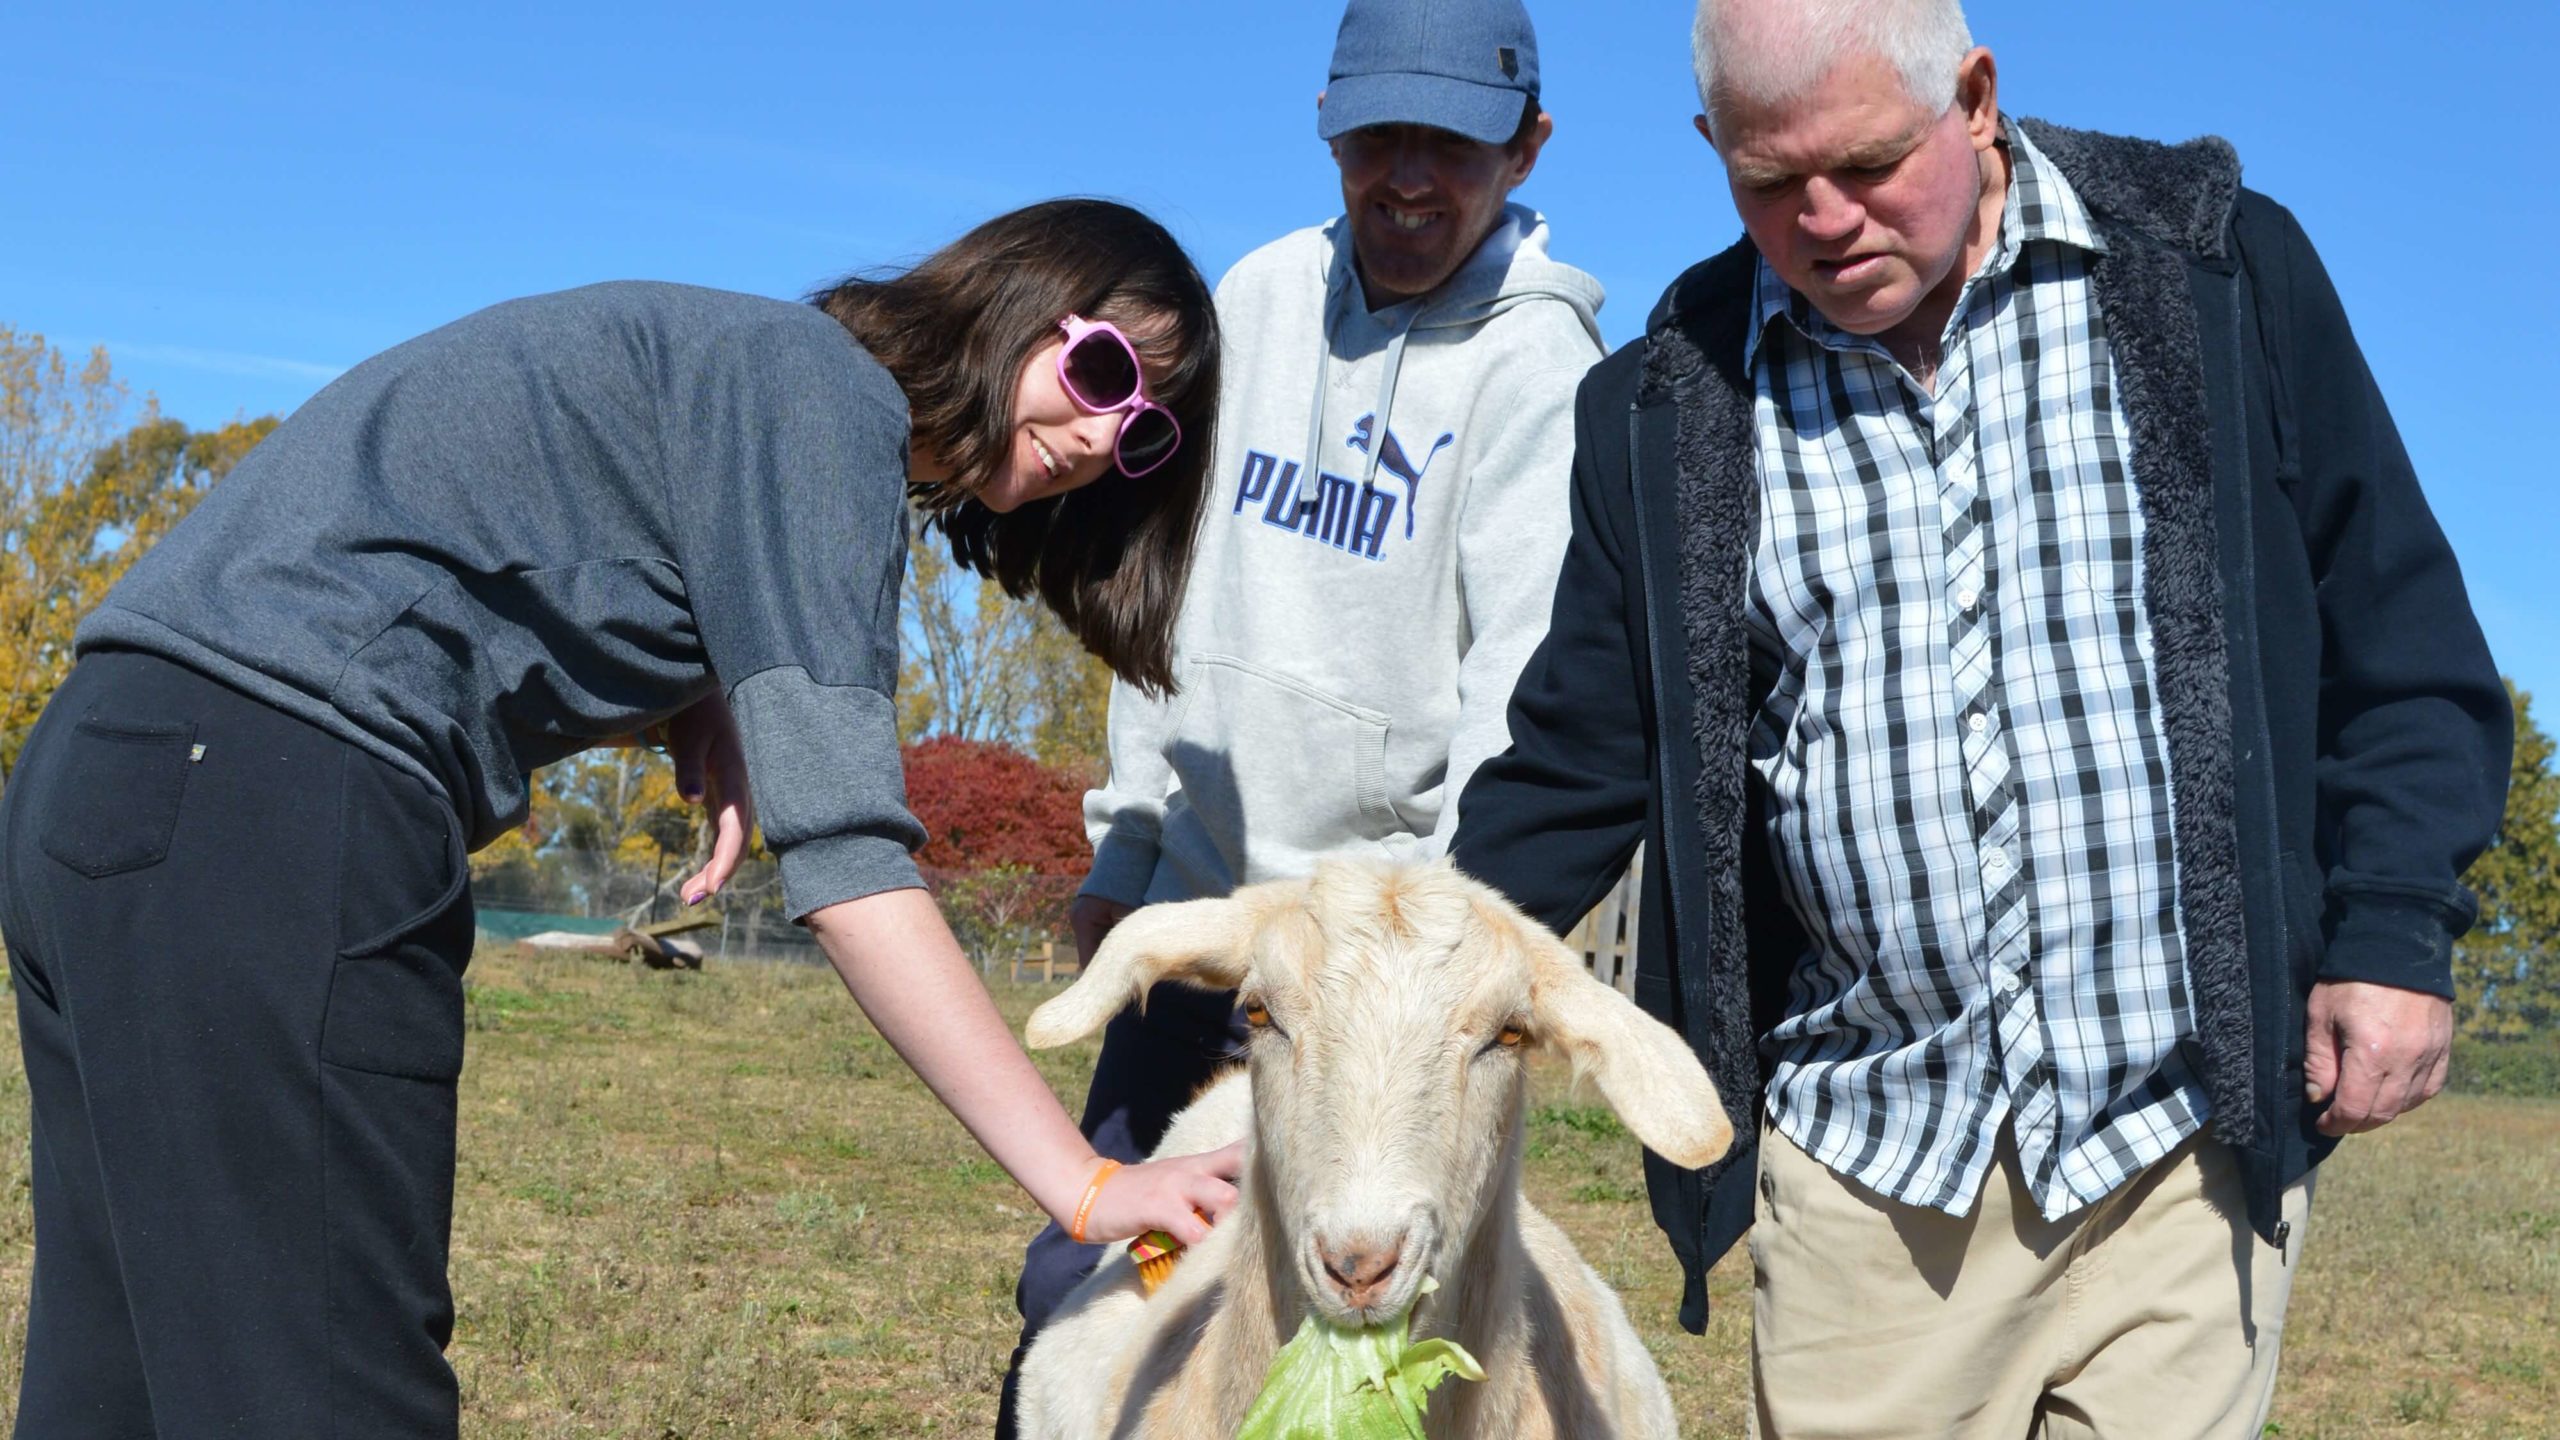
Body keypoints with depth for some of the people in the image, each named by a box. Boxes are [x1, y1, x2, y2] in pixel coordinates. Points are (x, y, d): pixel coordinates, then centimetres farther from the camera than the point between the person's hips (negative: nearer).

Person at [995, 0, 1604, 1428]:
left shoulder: (1538, 368, -11)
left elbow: (1524, 704, -18)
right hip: (1197, 896, 6)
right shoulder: (1262, 295, 8)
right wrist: (1125, 843, 14)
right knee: (1078, 1279, 11)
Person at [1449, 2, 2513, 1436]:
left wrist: (2395, 933, -3)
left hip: (2185, 1138, -1)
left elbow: (2397, 630, 4)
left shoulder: (2218, 270, 0)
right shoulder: (1668, 405, 2)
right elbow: (1579, 759, 6)